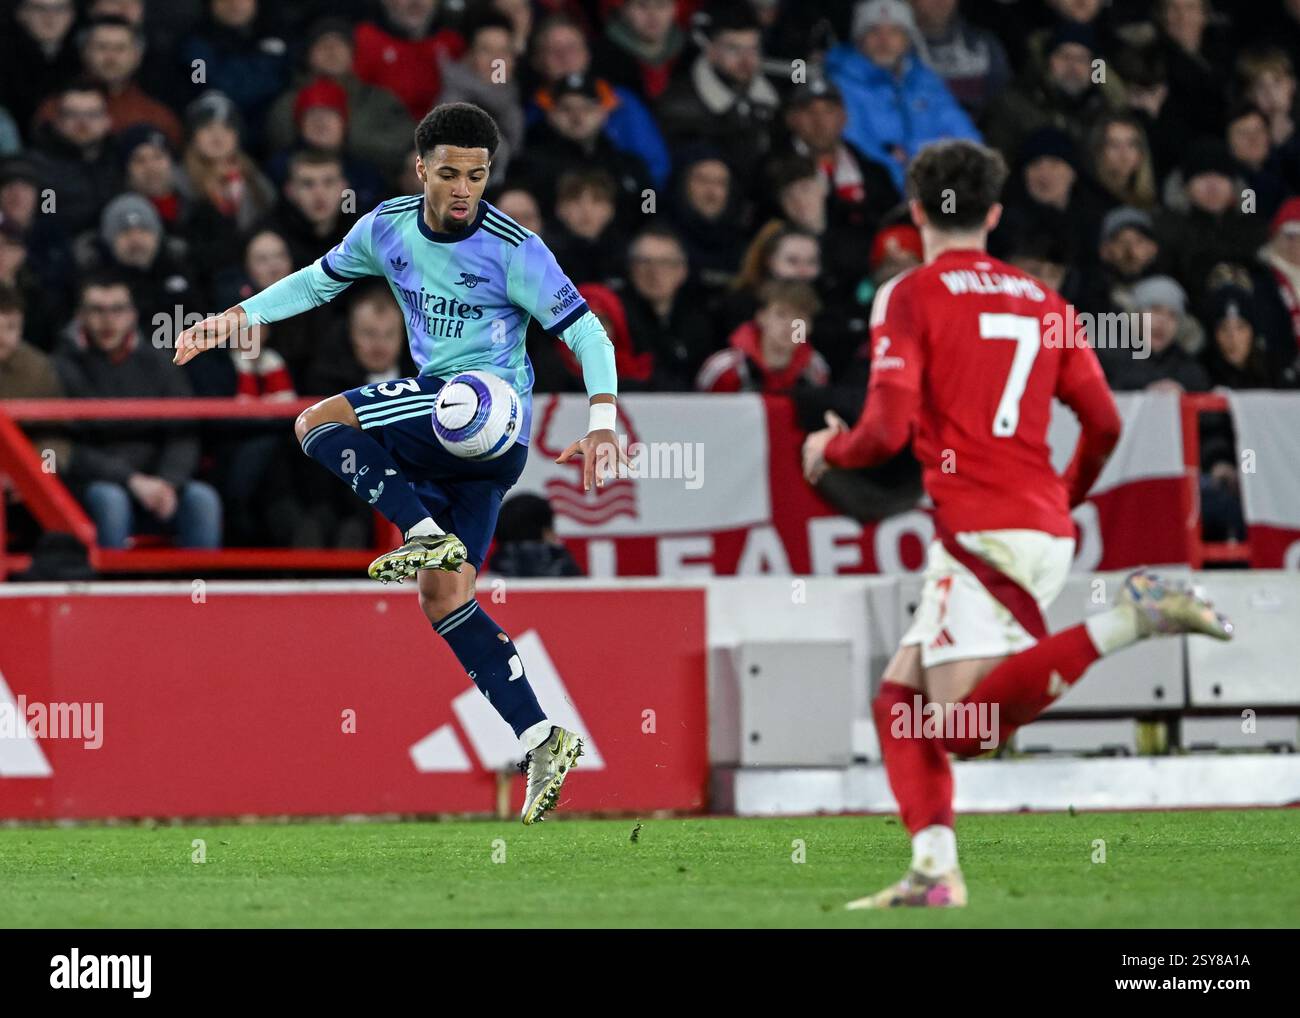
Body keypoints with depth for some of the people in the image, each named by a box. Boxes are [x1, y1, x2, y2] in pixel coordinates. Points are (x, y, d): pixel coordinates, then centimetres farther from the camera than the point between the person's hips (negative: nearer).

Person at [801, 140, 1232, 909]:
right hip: (1046, 530, 7)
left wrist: (827, 449, 12)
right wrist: (1068, 496, 32)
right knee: (900, 698, 14)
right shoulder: (1041, 298, 16)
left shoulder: (911, 296, -1)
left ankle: (1128, 618, -28)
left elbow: (888, 429, -10)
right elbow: (1105, 422, 13)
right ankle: (934, 870, -1)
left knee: (962, 726, -16)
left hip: (982, 531, -7)